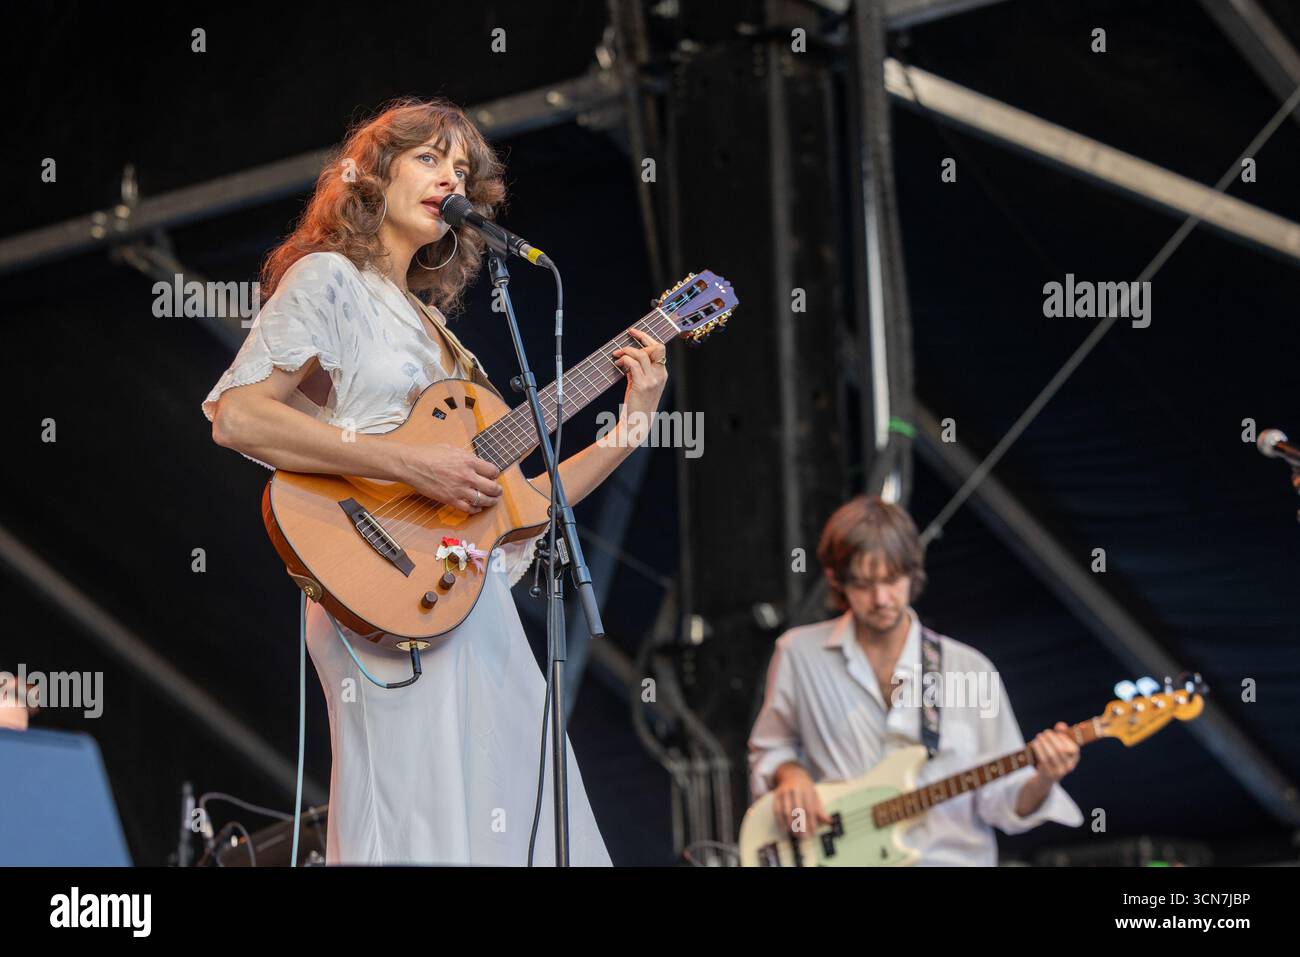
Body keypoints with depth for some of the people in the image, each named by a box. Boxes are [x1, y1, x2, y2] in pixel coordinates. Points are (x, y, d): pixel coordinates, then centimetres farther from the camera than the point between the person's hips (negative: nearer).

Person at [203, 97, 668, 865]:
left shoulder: (432, 326, 23)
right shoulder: (329, 279, 1)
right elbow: (235, 416, -15)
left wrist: (628, 428, 11)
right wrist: (411, 465, -17)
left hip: (480, 621, 8)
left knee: (532, 837, 2)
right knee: (426, 839, -14)